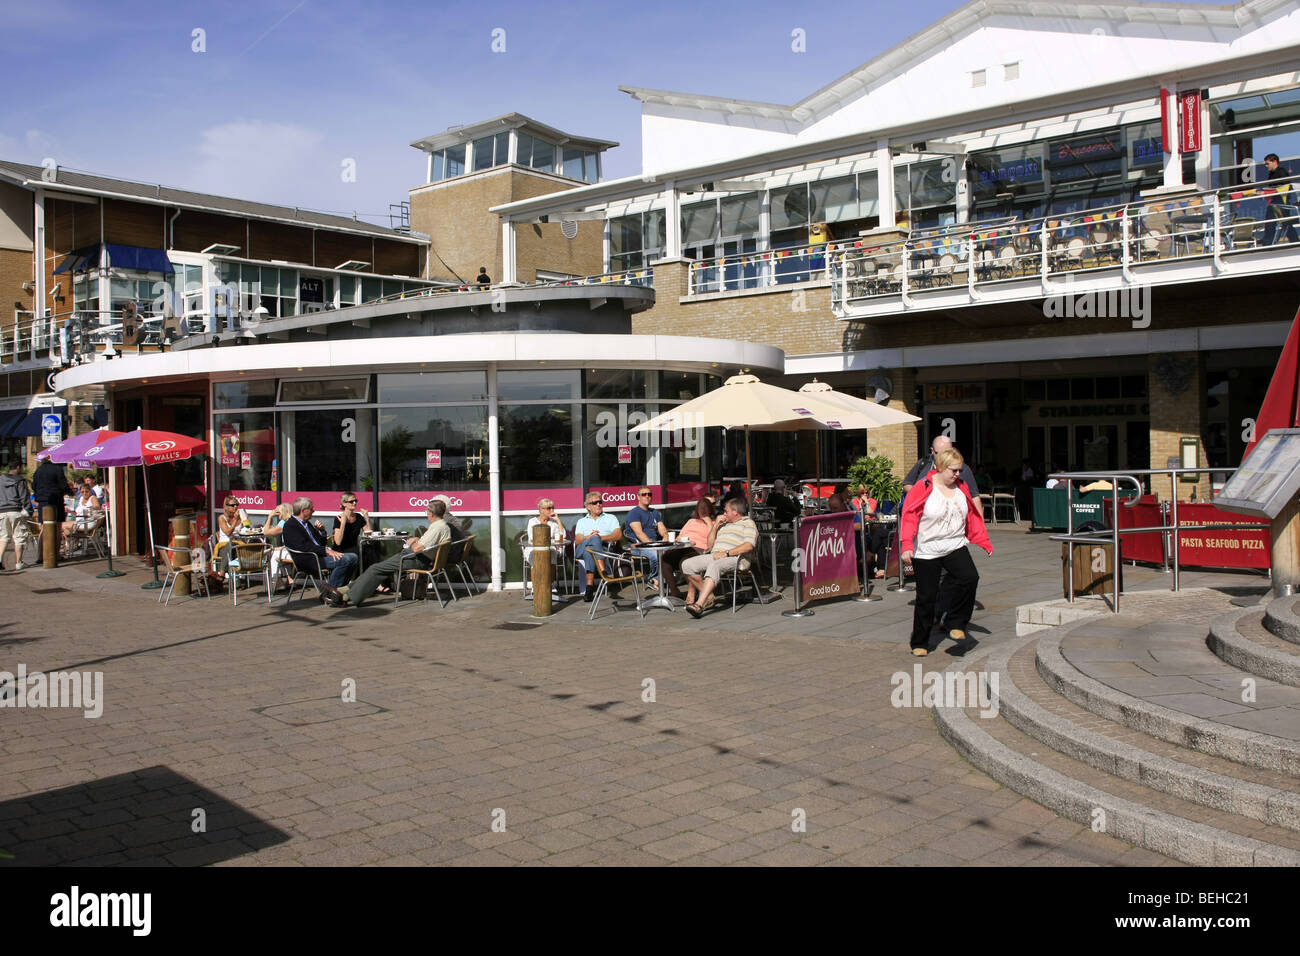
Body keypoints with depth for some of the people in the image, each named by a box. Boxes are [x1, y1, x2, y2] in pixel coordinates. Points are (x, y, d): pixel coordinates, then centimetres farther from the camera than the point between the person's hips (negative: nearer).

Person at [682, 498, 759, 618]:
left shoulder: (748, 523, 10)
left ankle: (700, 604, -51)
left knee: (714, 566, -40)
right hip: (714, 556, 8)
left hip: (733, 558, -8)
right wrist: (716, 525, 19)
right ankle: (708, 596, -8)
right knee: (687, 565, -13)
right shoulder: (724, 525, 33)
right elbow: (709, 546, 29)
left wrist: (726, 553, -17)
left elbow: (749, 546, -8)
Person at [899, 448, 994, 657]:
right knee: (926, 598, 1)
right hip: (926, 552, -4)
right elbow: (909, 516, -13)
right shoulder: (923, 488, -10)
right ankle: (920, 643, 16)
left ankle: (956, 624, -4)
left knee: (970, 577, -22)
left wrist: (984, 542, 14)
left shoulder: (962, 488, 7)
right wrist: (907, 545, -23)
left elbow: (973, 516, 16)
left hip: (955, 547, 4)